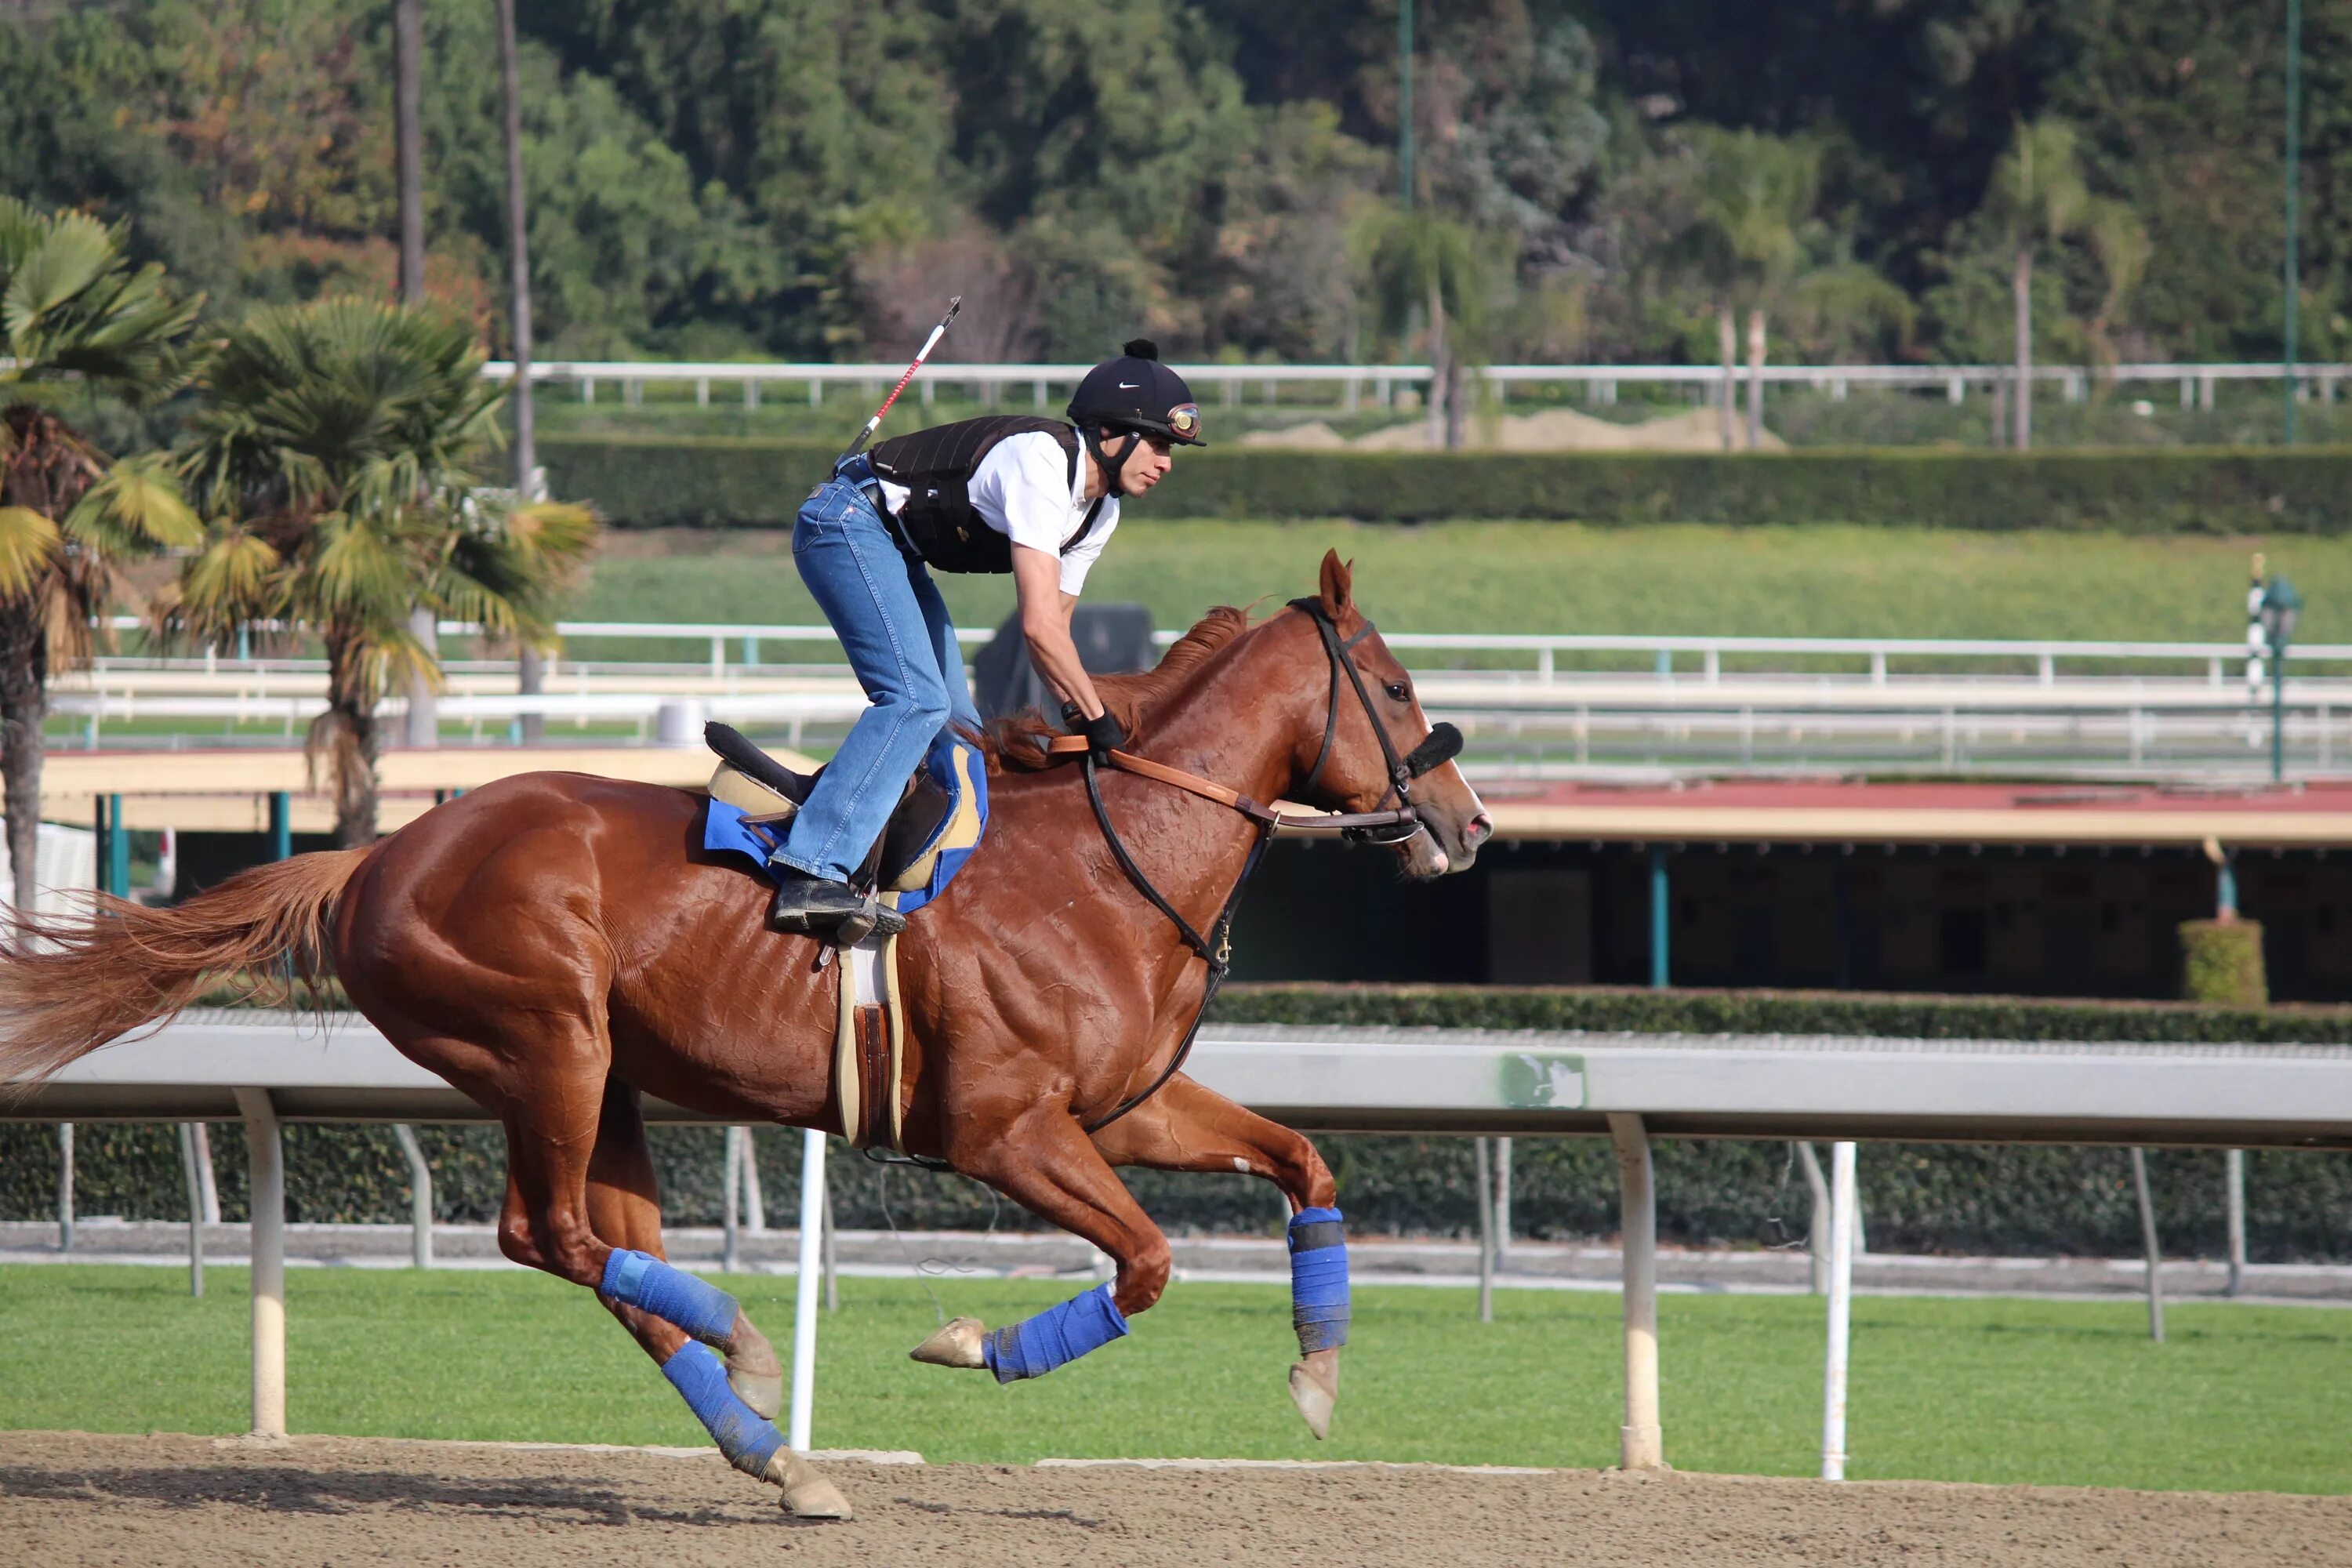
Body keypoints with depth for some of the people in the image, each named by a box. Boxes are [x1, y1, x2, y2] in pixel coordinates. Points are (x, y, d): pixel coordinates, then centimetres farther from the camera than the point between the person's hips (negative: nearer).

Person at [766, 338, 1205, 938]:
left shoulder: (1099, 511, 5)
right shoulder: (1040, 461, -25)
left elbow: (1052, 627, 12)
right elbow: (1039, 626, -30)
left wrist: (1076, 718, -1)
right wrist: (1099, 722, -22)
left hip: (893, 549, 11)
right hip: (848, 522, -11)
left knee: (957, 729, 7)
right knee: (917, 702, -25)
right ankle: (813, 875, -35)